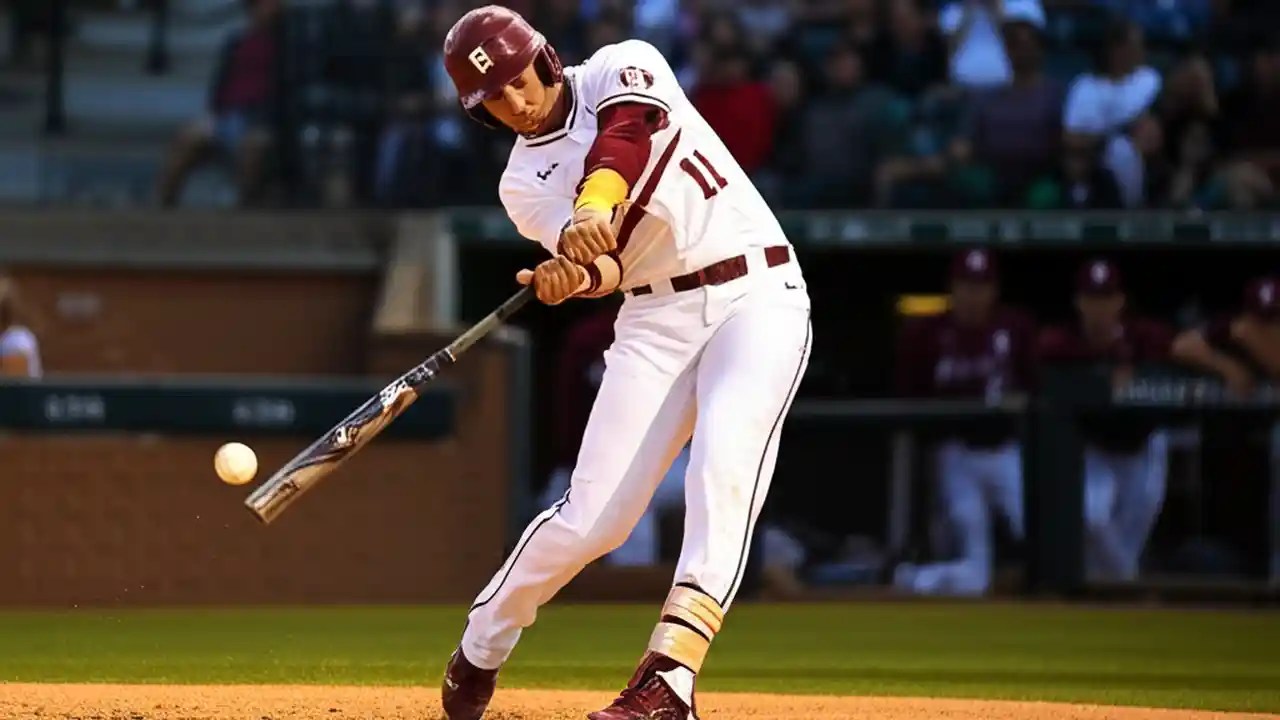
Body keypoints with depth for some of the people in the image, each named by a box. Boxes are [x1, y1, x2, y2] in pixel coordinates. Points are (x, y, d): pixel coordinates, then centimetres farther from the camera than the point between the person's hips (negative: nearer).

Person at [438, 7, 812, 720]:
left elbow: (629, 126, -25)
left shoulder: (622, 68, 1)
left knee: (725, 468, -25)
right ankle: (481, 648, 21)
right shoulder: (524, 186, 6)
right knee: (593, 516, -4)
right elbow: (606, 267, -12)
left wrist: (595, 205, -43)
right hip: (658, 319, 3)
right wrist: (579, 271, -37)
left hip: (758, 294, -3)